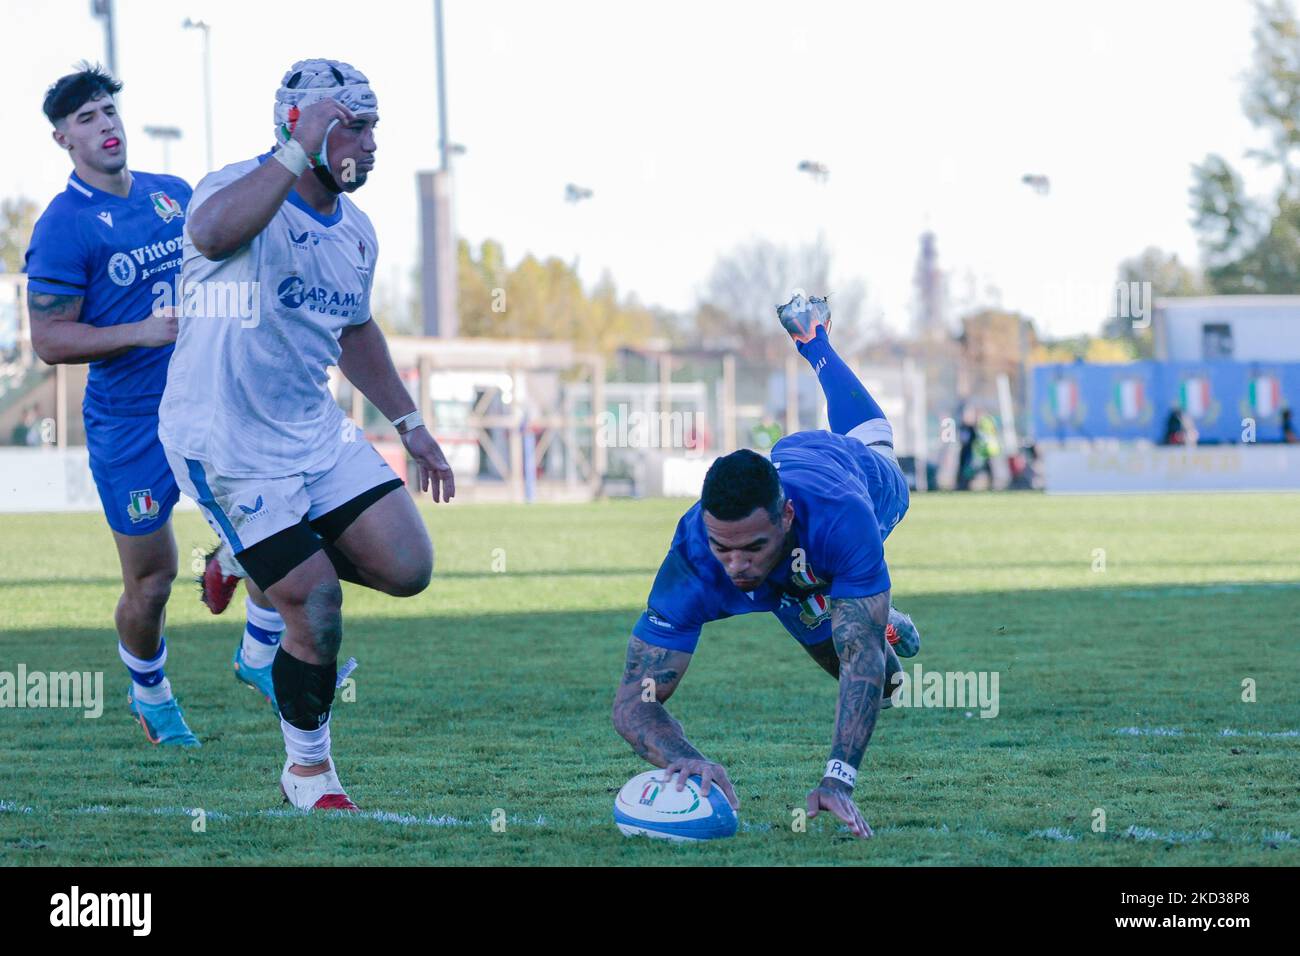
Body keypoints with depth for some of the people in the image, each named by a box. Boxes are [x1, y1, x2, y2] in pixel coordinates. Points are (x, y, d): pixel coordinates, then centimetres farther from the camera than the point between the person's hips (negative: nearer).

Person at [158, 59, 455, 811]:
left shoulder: (355, 232, 7)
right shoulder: (241, 189, -18)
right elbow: (212, 235, -45)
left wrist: (410, 424, 22)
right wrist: (299, 155, -42)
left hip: (316, 431, 7)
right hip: (228, 448, -7)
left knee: (407, 566, -5)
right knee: (319, 614, -9)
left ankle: (269, 584, 21)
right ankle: (309, 771, 14)